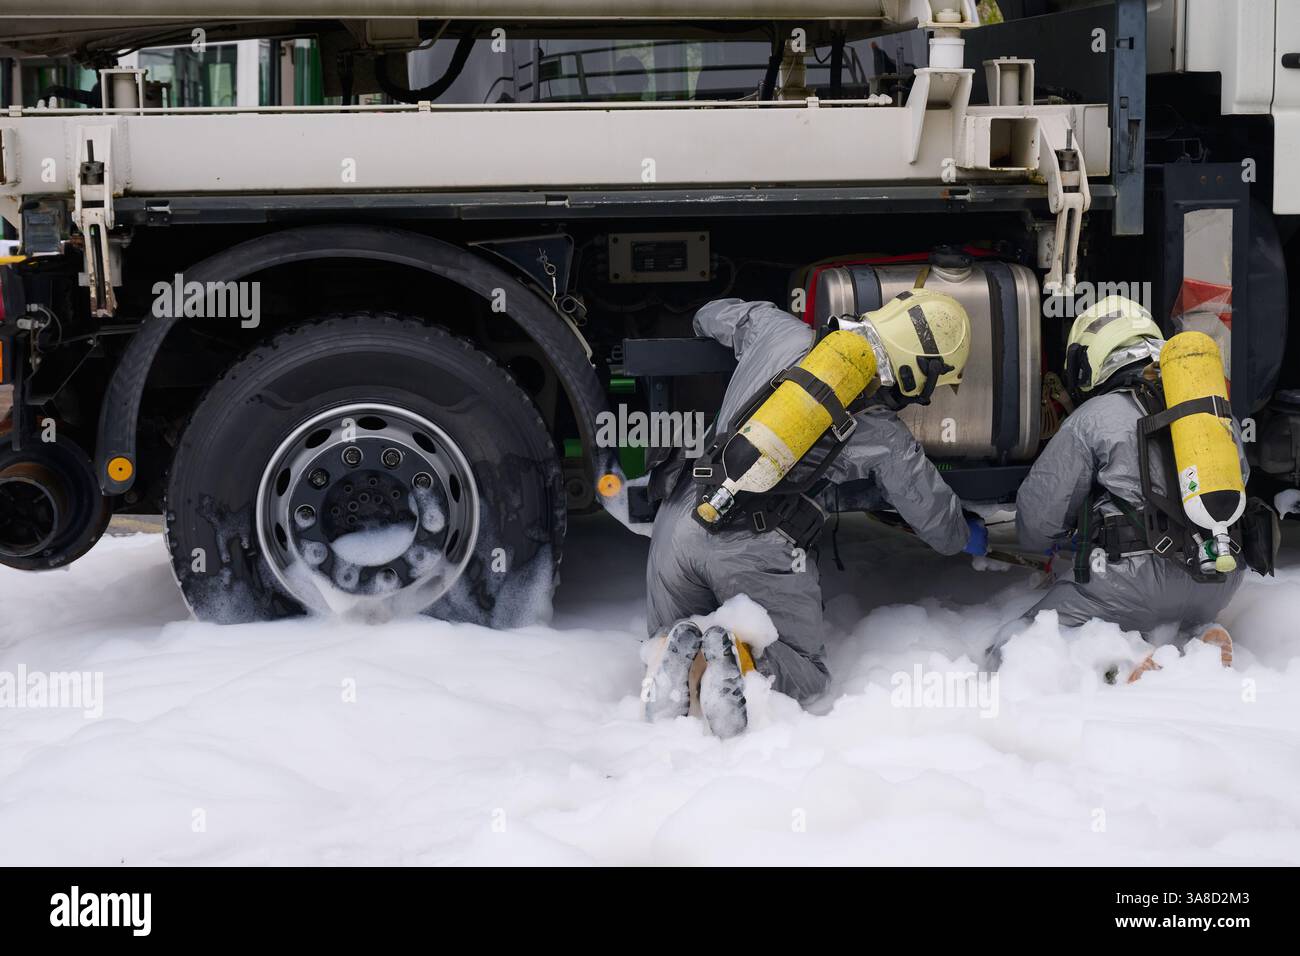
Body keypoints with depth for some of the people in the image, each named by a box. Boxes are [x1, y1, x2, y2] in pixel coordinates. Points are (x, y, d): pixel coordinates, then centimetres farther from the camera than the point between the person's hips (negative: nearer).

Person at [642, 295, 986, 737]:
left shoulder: (780, 331, 10)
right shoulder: (883, 437, 4)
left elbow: (711, 315, 30)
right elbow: (936, 517, 18)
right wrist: (968, 537, 41)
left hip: (680, 518, 4)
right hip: (758, 549, -3)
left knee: (664, 638, 23)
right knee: (807, 675, 12)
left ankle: (678, 651, -13)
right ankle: (738, 657, -19)